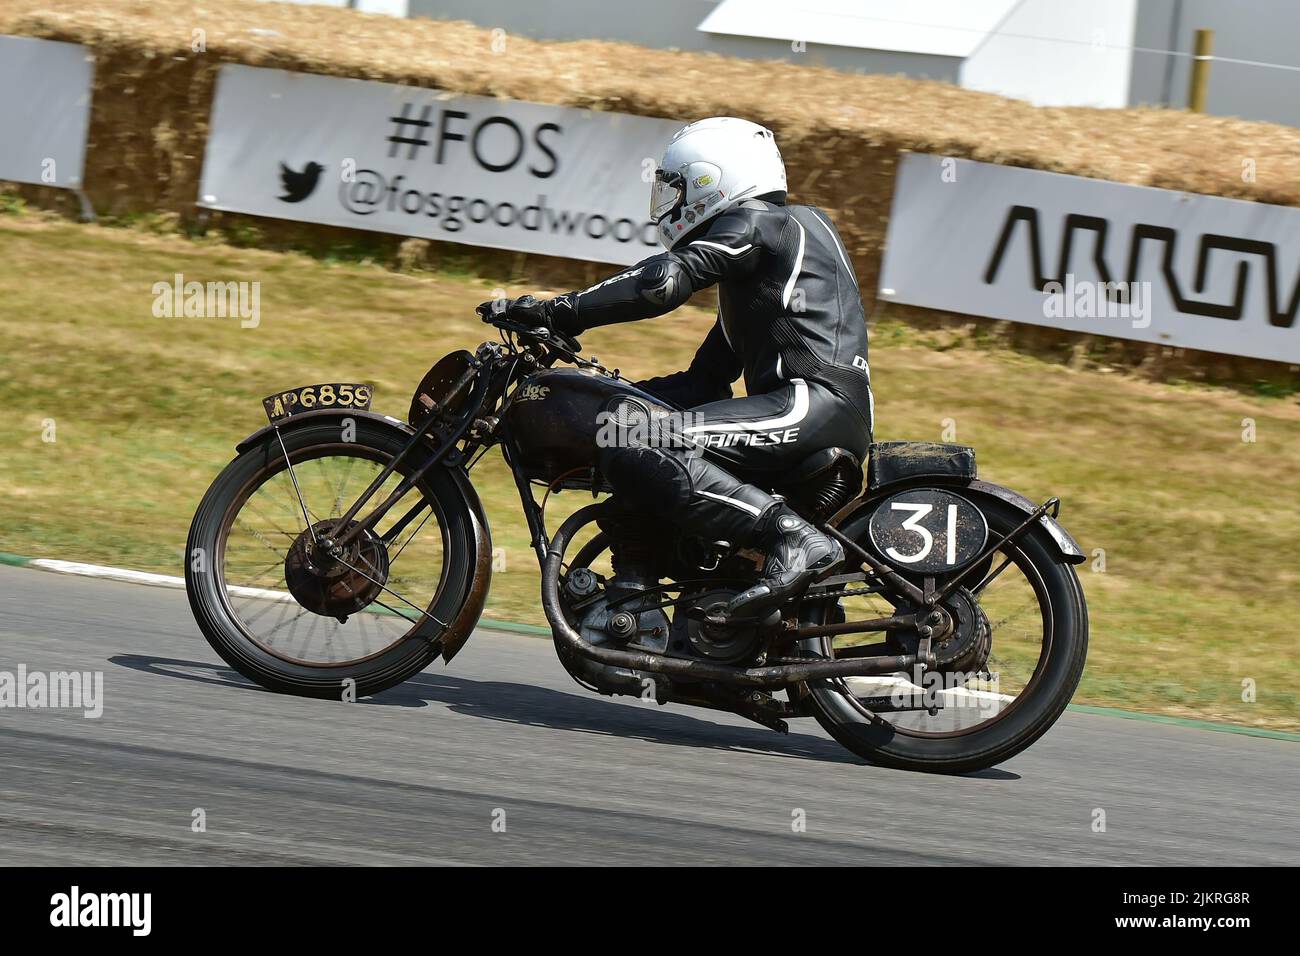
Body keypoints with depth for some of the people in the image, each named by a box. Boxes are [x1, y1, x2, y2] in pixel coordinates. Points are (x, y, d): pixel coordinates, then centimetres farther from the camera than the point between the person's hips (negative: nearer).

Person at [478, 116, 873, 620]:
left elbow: (666, 279, -16)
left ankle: (793, 538, -33)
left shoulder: (753, 224, 0)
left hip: (812, 400, -11)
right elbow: (707, 379, 31)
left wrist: (557, 312, -16)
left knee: (636, 451, -24)